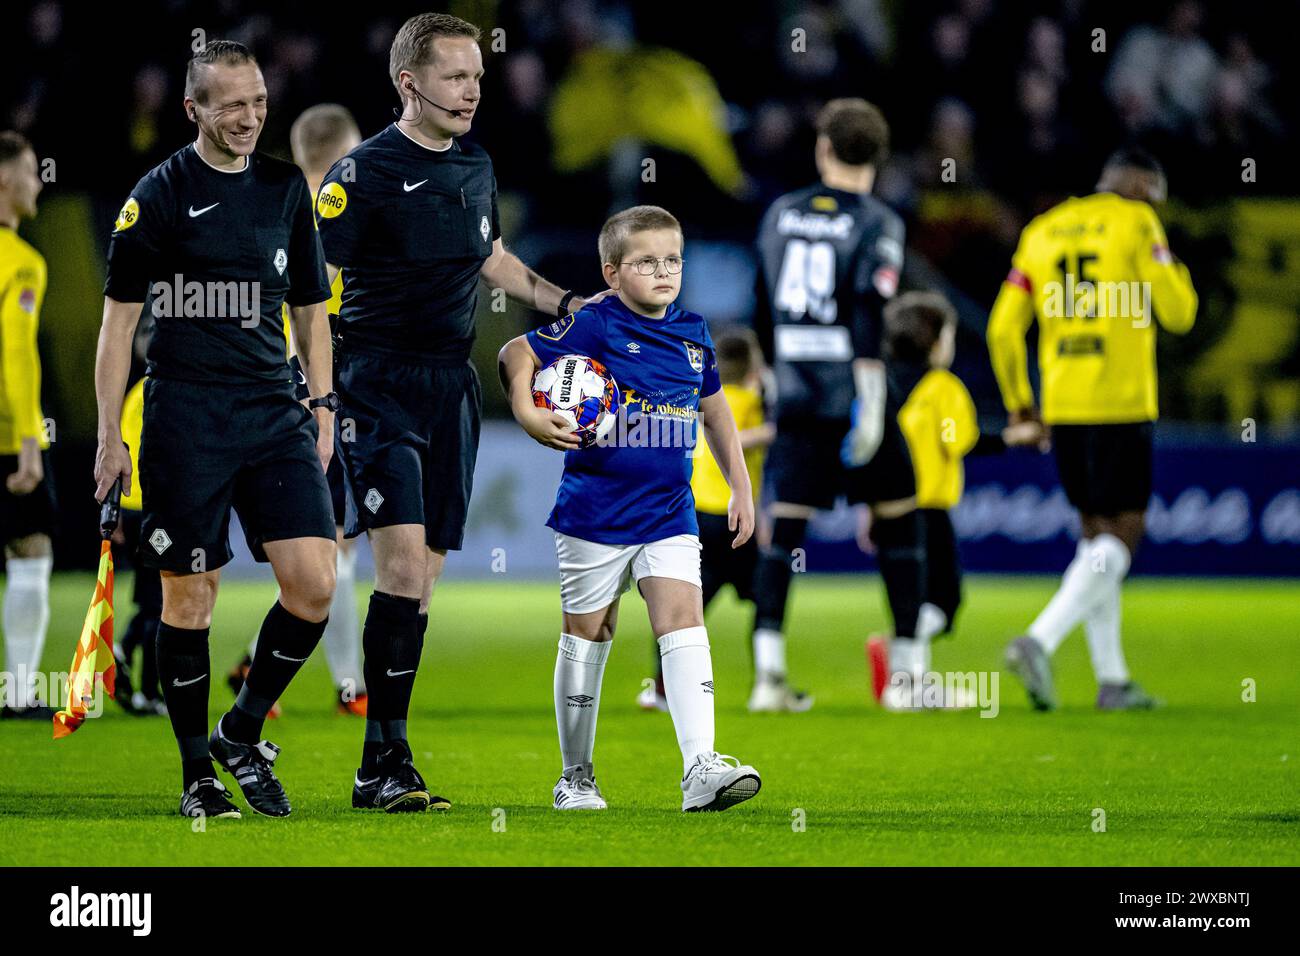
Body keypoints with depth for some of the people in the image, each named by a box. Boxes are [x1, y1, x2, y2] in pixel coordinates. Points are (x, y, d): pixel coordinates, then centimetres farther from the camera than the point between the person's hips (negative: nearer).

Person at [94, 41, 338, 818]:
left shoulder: (287, 188, 11)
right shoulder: (161, 194, -3)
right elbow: (120, 316, -1)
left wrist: (323, 407, 12)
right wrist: (110, 435, -5)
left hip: (275, 416, 4)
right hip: (186, 422, -4)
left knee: (314, 584, -9)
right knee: (190, 598, 0)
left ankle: (243, 732, 11)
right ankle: (199, 775, 14)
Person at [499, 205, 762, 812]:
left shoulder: (693, 335, 8)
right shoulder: (594, 327, -8)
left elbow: (714, 412, 21)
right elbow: (516, 354, -6)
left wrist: (741, 488, 19)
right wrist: (527, 414, -22)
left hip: (668, 512, 3)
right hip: (595, 507, -3)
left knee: (683, 622, -12)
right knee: (587, 635, 7)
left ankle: (701, 768, -21)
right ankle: (575, 776, 20)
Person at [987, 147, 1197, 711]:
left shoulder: (1043, 231, 14)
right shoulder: (1136, 223, -2)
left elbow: (1003, 330, 10)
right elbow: (1178, 313, -5)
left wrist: (1020, 404, 19)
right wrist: (1174, 273, 15)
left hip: (1062, 408, 6)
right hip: (1121, 405, -6)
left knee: (1097, 535, 14)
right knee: (1119, 540, -3)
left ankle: (1111, 680, 12)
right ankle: (1040, 642, -21)